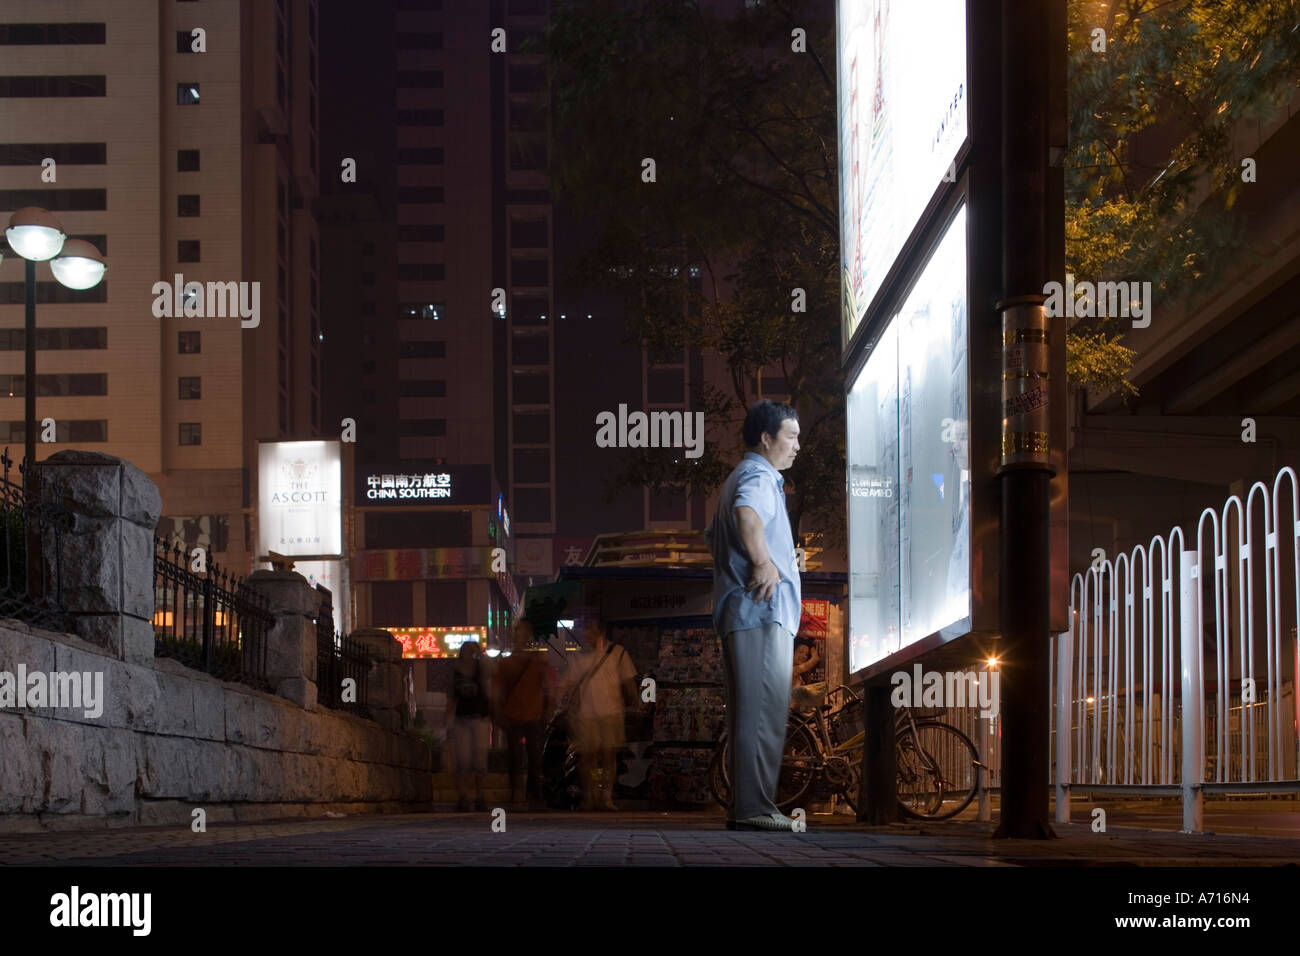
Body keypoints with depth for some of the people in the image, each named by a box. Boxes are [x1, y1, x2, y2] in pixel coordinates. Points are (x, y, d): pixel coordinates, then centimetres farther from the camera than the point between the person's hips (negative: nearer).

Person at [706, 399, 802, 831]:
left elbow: (715, 535, 38)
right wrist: (763, 562, -31)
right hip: (763, 610, -11)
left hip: (738, 615, 11)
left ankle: (743, 809, 11)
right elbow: (747, 513, -31)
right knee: (764, 711, -12)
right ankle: (754, 807, -15)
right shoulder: (759, 476, -7)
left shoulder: (738, 478, 26)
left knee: (750, 713, 10)